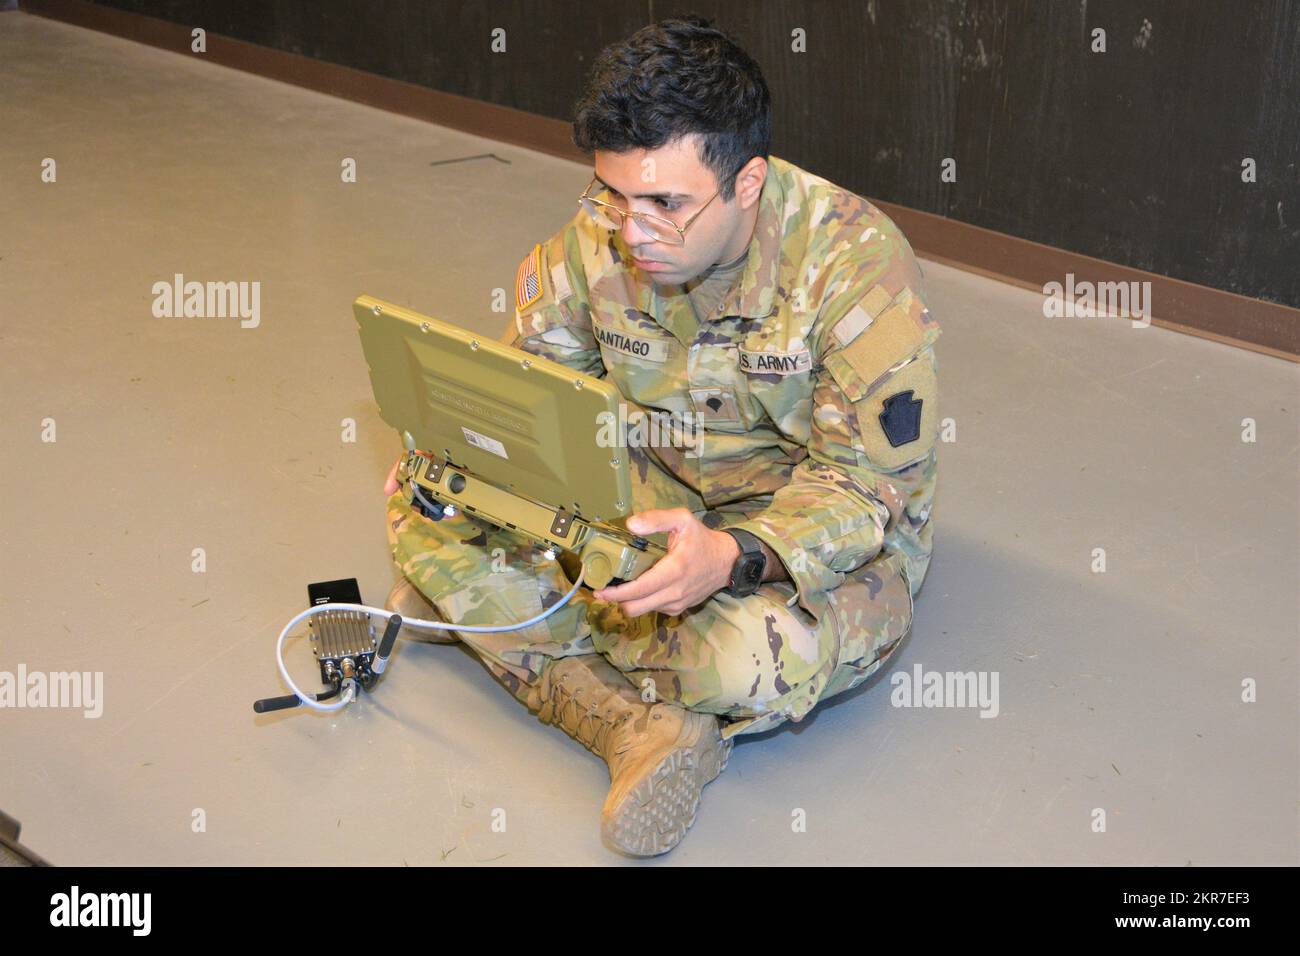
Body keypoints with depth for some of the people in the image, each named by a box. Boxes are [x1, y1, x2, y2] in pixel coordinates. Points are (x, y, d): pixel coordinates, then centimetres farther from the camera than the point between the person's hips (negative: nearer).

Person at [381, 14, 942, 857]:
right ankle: (636, 726, -26)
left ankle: (481, 606, -12)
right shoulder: (599, 235, -11)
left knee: (759, 656, -39)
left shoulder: (858, 264, -25)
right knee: (426, 498, -13)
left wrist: (735, 558, -44)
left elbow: (868, 481, -25)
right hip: (651, 485, 5)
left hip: (832, 526, -4)